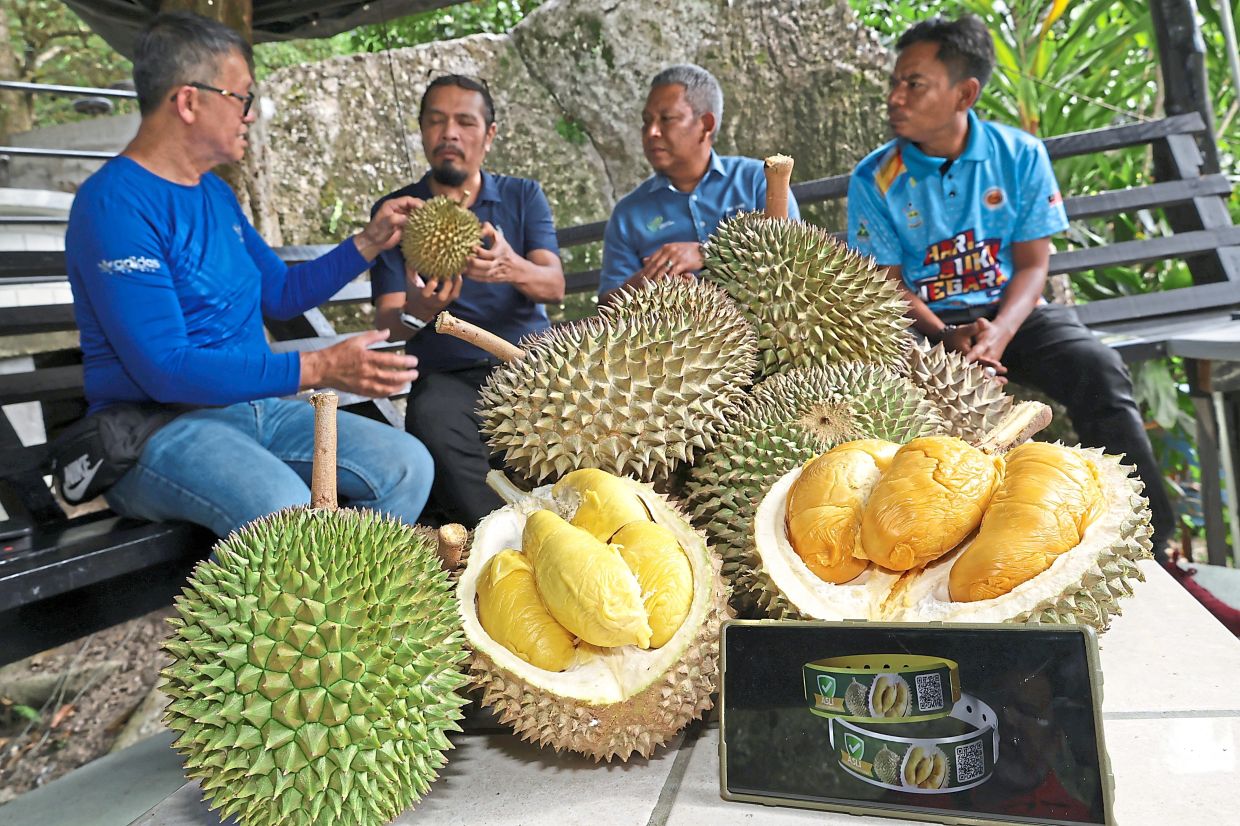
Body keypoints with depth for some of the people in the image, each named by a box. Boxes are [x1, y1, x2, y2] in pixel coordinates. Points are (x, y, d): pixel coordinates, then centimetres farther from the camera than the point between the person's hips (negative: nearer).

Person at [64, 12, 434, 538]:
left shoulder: (214, 193, 14)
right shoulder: (115, 205, -14)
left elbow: (281, 293, 24)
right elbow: (166, 370, -22)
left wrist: (370, 242, 13)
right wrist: (320, 368, -24)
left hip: (255, 405, 8)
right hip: (157, 428, -8)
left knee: (408, 465, -10)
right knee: (285, 511, -37)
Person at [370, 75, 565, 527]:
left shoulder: (523, 197, 12)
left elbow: (555, 286, -5)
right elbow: (387, 320, -1)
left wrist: (512, 268, -30)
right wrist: (415, 313, -27)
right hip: (448, 375, -1)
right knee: (431, 419, -35)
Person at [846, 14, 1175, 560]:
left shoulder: (1019, 155, 1)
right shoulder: (874, 180, -1)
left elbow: (1032, 264, -1)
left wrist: (998, 332, -22)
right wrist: (945, 336, -22)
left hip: (1014, 311, 2)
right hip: (926, 324, -1)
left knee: (1097, 369, -25)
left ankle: (1149, 544, -15)